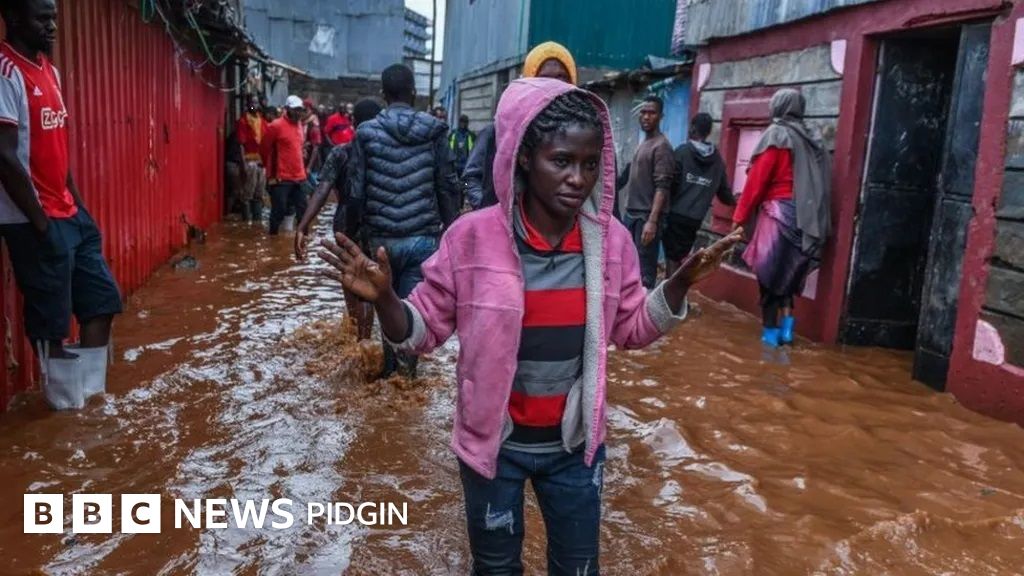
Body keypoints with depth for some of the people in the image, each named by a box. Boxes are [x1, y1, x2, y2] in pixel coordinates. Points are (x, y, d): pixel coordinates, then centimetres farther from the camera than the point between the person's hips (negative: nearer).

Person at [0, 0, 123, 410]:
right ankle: (68, 404, 18)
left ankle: (91, 392, 25)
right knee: (51, 319, 3)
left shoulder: (49, 71, 12)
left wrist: (78, 205, 13)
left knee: (103, 299, 14)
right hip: (35, 222, -9)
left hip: (69, 214, 9)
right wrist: (41, 222, -18)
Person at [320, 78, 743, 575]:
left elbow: (631, 329, 5)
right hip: (492, 442, -2)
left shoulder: (611, 240, -8)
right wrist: (384, 299, -28)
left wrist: (679, 284, -10)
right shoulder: (472, 236, -17)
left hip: (575, 444, 2)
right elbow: (424, 329, -9)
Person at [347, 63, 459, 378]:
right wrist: (450, 226, 11)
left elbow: (356, 189, -1)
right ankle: (406, 372, -1)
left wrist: (359, 227, 13)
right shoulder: (434, 132, -2)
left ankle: (390, 368, 26)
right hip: (422, 237, -2)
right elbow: (447, 186, -1)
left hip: (381, 237, 2)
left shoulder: (366, 132, -2)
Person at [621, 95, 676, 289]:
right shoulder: (643, 144, 16)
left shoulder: (661, 146, -10)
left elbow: (662, 187, -18)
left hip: (646, 217, -9)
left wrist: (652, 221, -24)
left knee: (645, 271, -6)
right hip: (632, 214, 9)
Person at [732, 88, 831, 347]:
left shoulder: (776, 134, -4)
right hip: (804, 216, 6)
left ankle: (771, 331, 3)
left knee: (769, 272, 2)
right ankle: (787, 324, 7)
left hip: (778, 213, -6)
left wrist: (740, 217, -5)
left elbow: (757, 180, -9)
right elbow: (816, 183, 11)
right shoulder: (810, 140, 14)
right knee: (787, 271, 16)